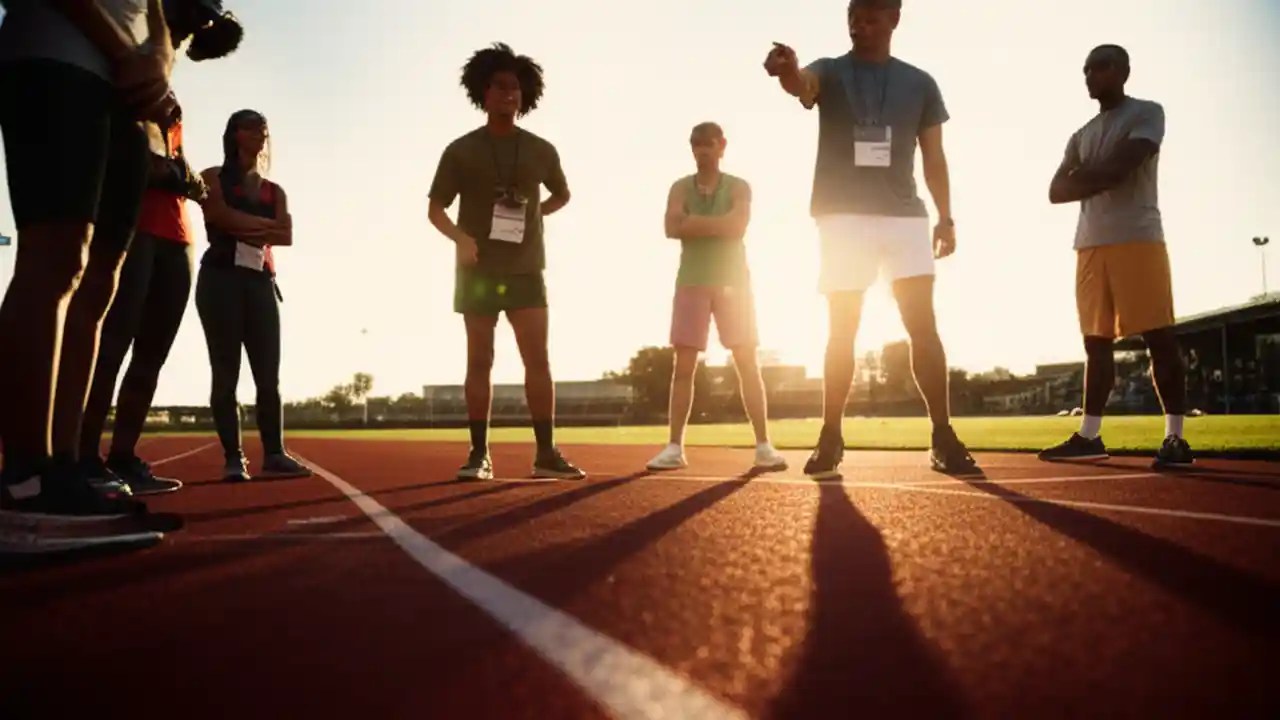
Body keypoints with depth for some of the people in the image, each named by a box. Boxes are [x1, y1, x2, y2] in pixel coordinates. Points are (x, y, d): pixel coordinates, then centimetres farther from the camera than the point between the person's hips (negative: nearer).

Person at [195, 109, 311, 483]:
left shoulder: (274, 191, 21)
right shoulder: (213, 178, 11)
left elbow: (287, 236, 5)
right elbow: (222, 216, -9)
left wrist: (247, 230, -7)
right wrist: (266, 225, -1)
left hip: (261, 282, 4)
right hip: (221, 278, -3)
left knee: (269, 374, -5)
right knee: (226, 373, -7)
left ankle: (274, 454, -5)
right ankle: (233, 458, -7)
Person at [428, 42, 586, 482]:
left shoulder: (541, 151, 6)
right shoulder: (461, 151, 2)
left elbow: (562, 194, 23)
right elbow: (435, 208, 3)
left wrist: (534, 212, 5)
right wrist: (460, 237, -16)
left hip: (526, 271, 1)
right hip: (478, 270, -1)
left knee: (538, 359, -5)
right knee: (479, 361, 2)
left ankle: (546, 453, -1)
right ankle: (479, 454, 7)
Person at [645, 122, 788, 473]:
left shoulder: (739, 187, 5)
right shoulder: (681, 187, 8)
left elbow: (736, 226, -14)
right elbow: (672, 228, -9)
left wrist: (694, 222, -11)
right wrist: (716, 224, -11)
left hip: (732, 279, -1)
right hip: (692, 281, 1)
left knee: (748, 363, -3)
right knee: (683, 366, -3)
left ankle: (763, 445, 0)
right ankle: (675, 447, 1)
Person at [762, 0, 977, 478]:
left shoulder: (919, 83, 12)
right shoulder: (830, 71, 5)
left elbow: (933, 157, 12)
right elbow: (803, 85, -20)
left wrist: (945, 218, 2)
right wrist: (788, 73, -45)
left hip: (904, 214, 2)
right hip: (843, 215, -1)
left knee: (923, 324, -5)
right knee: (842, 329, 0)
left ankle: (943, 437, 1)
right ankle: (831, 438, 9)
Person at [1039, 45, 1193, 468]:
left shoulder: (1148, 114, 3)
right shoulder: (1081, 136, 22)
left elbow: (1119, 167, -13)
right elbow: (1057, 192, 12)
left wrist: (1083, 177, 2)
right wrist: (1098, 179, -5)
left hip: (1138, 238, -6)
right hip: (1090, 244, 6)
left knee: (1160, 338, -9)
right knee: (1096, 342, 6)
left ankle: (1175, 438, -7)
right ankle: (1089, 436, 9)